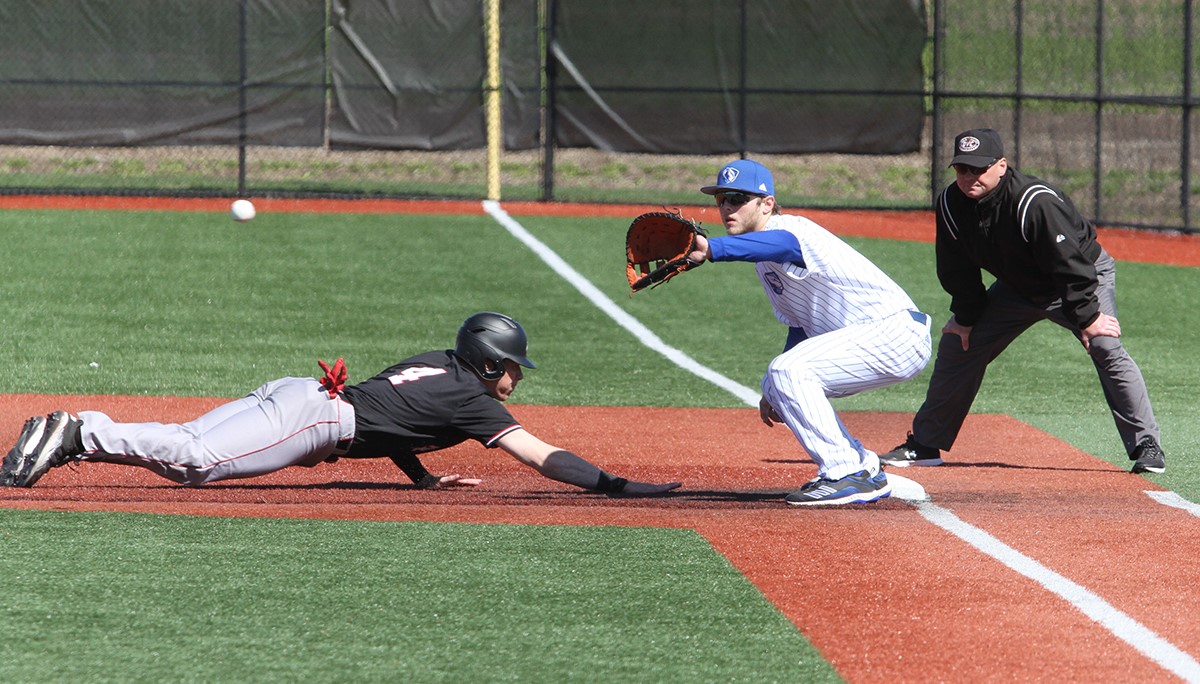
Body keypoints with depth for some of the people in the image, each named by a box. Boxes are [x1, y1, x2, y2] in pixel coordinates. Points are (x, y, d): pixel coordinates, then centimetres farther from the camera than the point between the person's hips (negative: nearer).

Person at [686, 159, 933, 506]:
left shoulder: (787, 228, -17)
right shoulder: (766, 258, 15)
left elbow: (780, 244, -44)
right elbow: (801, 326, 23)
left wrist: (712, 249, -62)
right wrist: (775, 393, 13)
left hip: (898, 332, -11)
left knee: (787, 371, -23)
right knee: (776, 383, 14)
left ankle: (846, 473, -20)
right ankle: (865, 468, 16)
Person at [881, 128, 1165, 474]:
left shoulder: (1037, 202, -36)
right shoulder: (950, 204, -16)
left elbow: (1071, 264, -32)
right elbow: (957, 272, -1)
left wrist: (1087, 318, -30)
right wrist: (965, 317, 2)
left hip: (1086, 278, -6)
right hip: (1018, 287, 6)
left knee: (1106, 348, -26)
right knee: (957, 343, 5)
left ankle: (1146, 446, -20)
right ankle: (925, 445, 17)